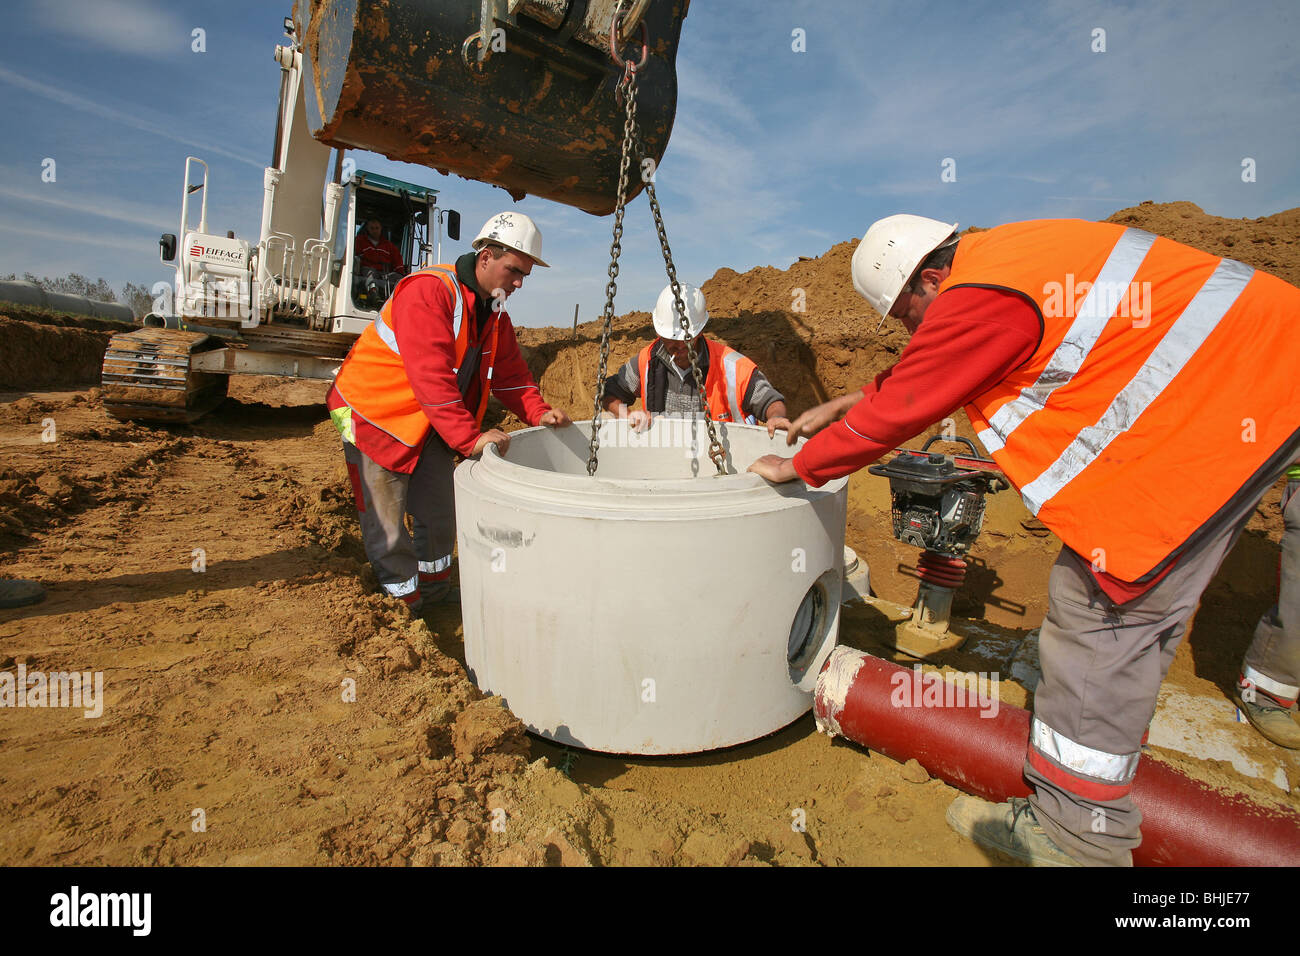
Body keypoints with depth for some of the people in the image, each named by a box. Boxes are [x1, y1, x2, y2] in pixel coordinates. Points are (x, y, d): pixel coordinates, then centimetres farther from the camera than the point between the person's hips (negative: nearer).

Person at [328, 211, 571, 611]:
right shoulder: (428, 291, -25)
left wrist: (538, 412, -12)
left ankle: (435, 587, 35)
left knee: (438, 513, 16)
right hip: (374, 413, -8)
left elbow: (510, 372, 5)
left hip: (431, 424, 8)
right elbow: (430, 375, -34)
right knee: (386, 524, -1)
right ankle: (405, 603, 15)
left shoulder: (494, 313, 3)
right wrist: (469, 437, -39)